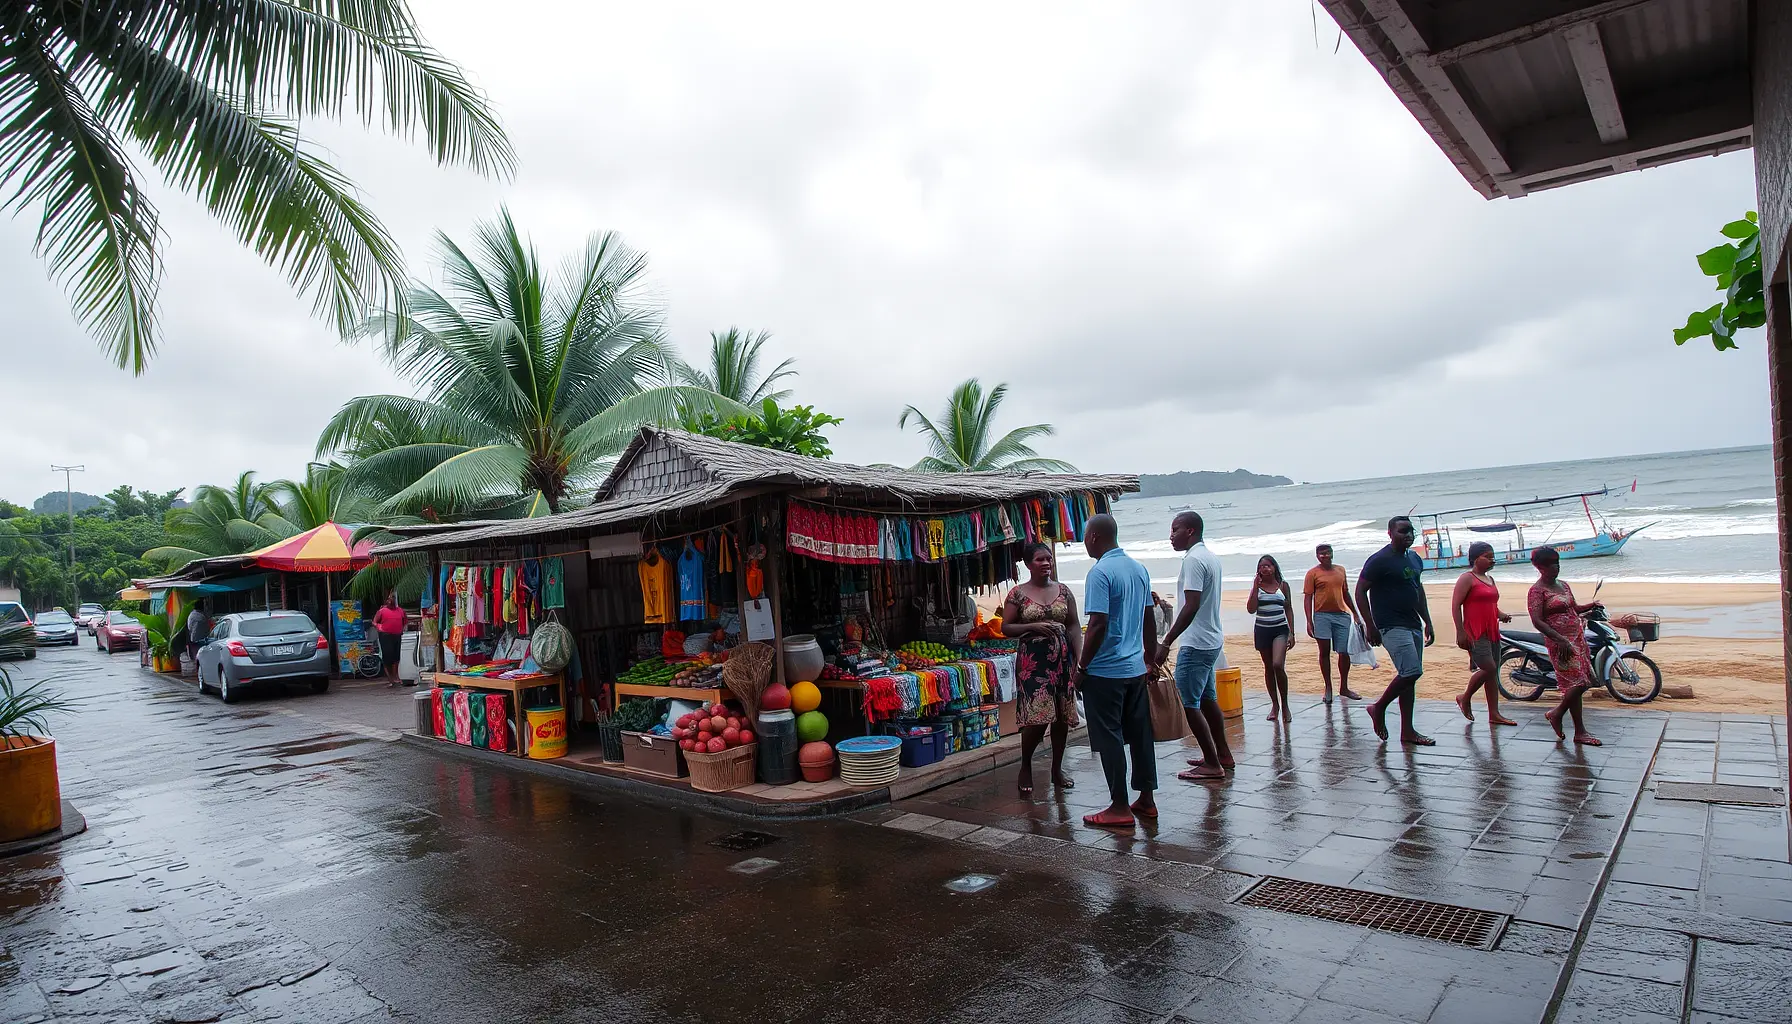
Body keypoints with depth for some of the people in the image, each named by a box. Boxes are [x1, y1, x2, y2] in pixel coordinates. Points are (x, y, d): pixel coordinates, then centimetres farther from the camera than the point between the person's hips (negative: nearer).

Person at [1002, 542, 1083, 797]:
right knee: (1037, 716, -9)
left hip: (1061, 658, 4)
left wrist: (1080, 658, -3)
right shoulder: (1018, 593, -2)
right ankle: (1025, 767, 13)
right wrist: (1033, 627, -15)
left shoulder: (1063, 591, 7)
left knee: (1062, 715, 7)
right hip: (1032, 659, -4)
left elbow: (1074, 626, 7)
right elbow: (1005, 628, -1)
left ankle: (1057, 769, 23)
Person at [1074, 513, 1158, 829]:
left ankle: (1119, 808, 6)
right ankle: (1146, 800, 22)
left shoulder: (1100, 572, -16)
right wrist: (1152, 657, 24)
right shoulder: (1139, 569, 9)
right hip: (1136, 667, 8)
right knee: (1140, 734, 14)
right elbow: (1149, 619, 15)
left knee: (1110, 739, 1)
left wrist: (1082, 667, -13)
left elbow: (1098, 625, -21)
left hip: (1105, 672, -8)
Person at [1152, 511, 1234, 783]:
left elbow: (1191, 606, -25)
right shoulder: (1210, 556, 13)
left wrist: (1166, 643, -25)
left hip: (1195, 644, -10)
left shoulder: (1193, 559, -18)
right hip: (1211, 640, 10)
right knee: (1207, 699, 18)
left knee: (1189, 704, -4)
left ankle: (1212, 765, 1)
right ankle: (1222, 755, 28)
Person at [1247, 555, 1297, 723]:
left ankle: (1285, 704, -2)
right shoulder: (1257, 586, 2)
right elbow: (1251, 609, -7)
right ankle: (1275, 704, 21)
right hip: (1262, 630, 2)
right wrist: (1256, 586, -11)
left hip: (1280, 629, -2)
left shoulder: (1283, 585, 3)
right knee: (1268, 668, 9)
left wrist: (1291, 633, 2)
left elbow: (1288, 609, 6)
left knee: (1278, 665, -18)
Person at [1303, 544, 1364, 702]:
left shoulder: (1340, 570, 13)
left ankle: (1344, 688, 17)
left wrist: (1355, 614, 21)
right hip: (1322, 616, -4)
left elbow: (1346, 594, 22)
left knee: (1344, 652, 4)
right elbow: (1307, 598, -5)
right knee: (1324, 651, 2)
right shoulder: (1313, 573, -1)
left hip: (1342, 615, 4)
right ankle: (1328, 688, 10)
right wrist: (1309, 621, -12)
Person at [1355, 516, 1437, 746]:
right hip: (1391, 626, -8)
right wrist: (1370, 626, -14)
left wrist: (1428, 622, 20)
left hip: (1413, 625, 8)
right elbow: (1360, 591, -12)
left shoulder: (1415, 559, 14)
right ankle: (1379, 709, 3)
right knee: (1411, 671, -18)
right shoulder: (1380, 560, -11)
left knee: (1409, 677, 8)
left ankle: (1407, 731, 14)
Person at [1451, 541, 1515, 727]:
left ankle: (1494, 714, 10)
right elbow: (1456, 605, -13)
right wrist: (1460, 632, -19)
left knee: (1492, 672, 7)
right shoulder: (1467, 578, -7)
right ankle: (1465, 698, 5)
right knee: (1489, 668, -16)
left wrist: (1501, 615, 7)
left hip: (1492, 632, 9)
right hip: (1475, 633, -9)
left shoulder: (1490, 580, 19)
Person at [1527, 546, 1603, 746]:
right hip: (1560, 642, -8)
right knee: (1578, 683, -12)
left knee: (1581, 683, 8)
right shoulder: (1537, 590, -12)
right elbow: (1537, 621, -20)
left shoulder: (1563, 585, 14)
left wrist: (1591, 606, 9)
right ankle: (1557, 713, 10)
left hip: (1578, 637, 8)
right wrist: (1560, 639, -27)